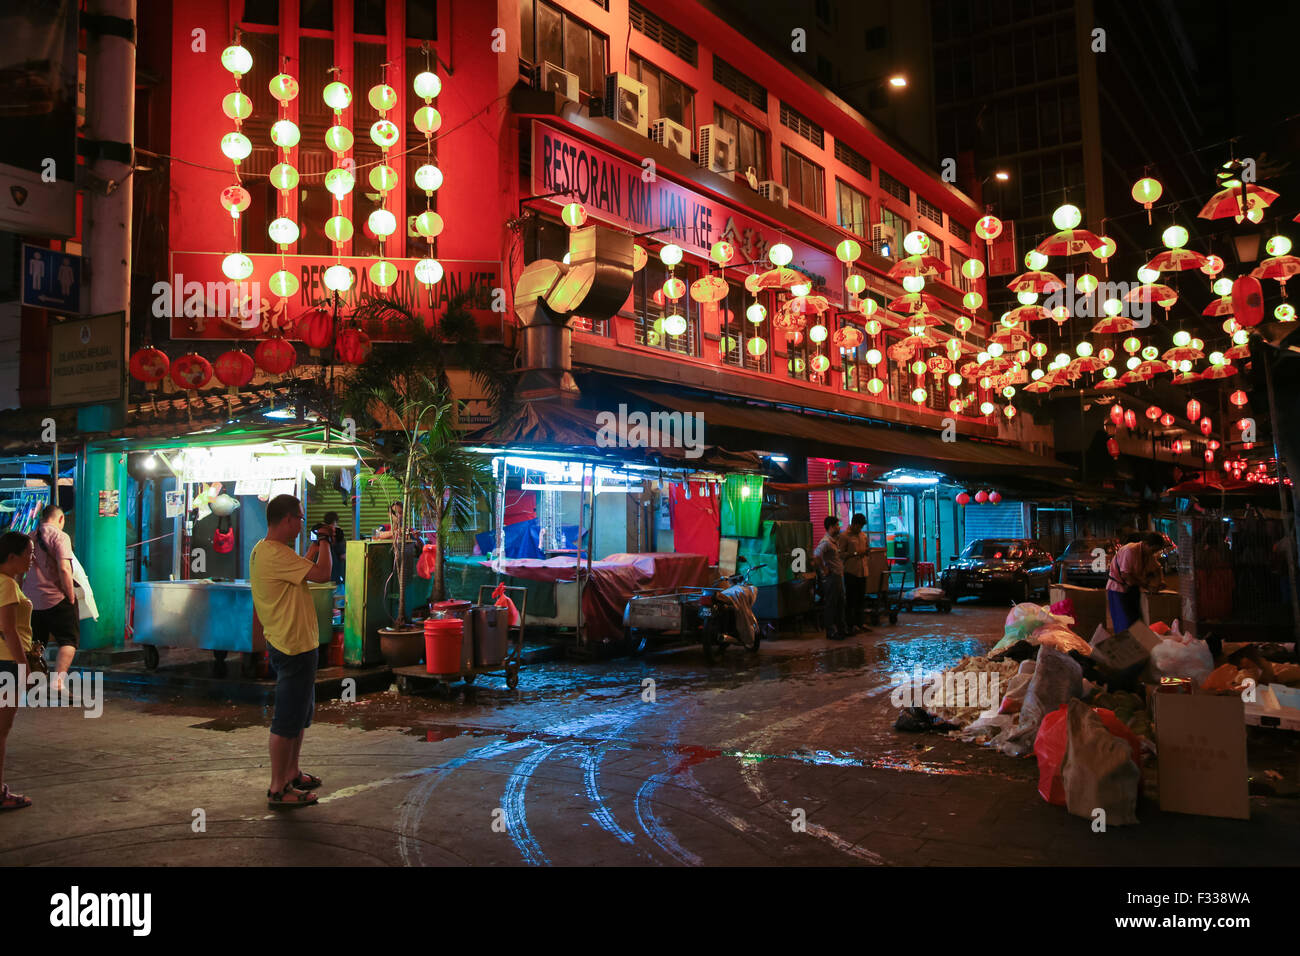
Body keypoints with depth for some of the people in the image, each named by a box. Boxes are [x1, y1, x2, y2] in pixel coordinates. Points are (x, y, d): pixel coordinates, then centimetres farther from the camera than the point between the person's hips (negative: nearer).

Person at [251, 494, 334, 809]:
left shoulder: (263, 550, 12)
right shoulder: (275, 553, -22)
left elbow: (303, 569, 23)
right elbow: (321, 573, -25)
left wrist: (317, 544, 19)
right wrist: (324, 541, -10)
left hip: (291, 644, 11)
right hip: (294, 647, -11)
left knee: (300, 714, 22)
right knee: (287, 720, -3)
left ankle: (291, 773, 33)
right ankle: (278, 790, 5)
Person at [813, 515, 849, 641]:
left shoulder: (835, 540, 13)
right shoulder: (826, 542, -19)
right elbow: (816, 555, -34)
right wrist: (824, 570, -25)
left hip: (838, 576, 10)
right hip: (831, 577, -10)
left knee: (840, 603, 17)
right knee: (831, 605, -2)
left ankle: (842, 629, 27)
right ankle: (831, 632, 6)